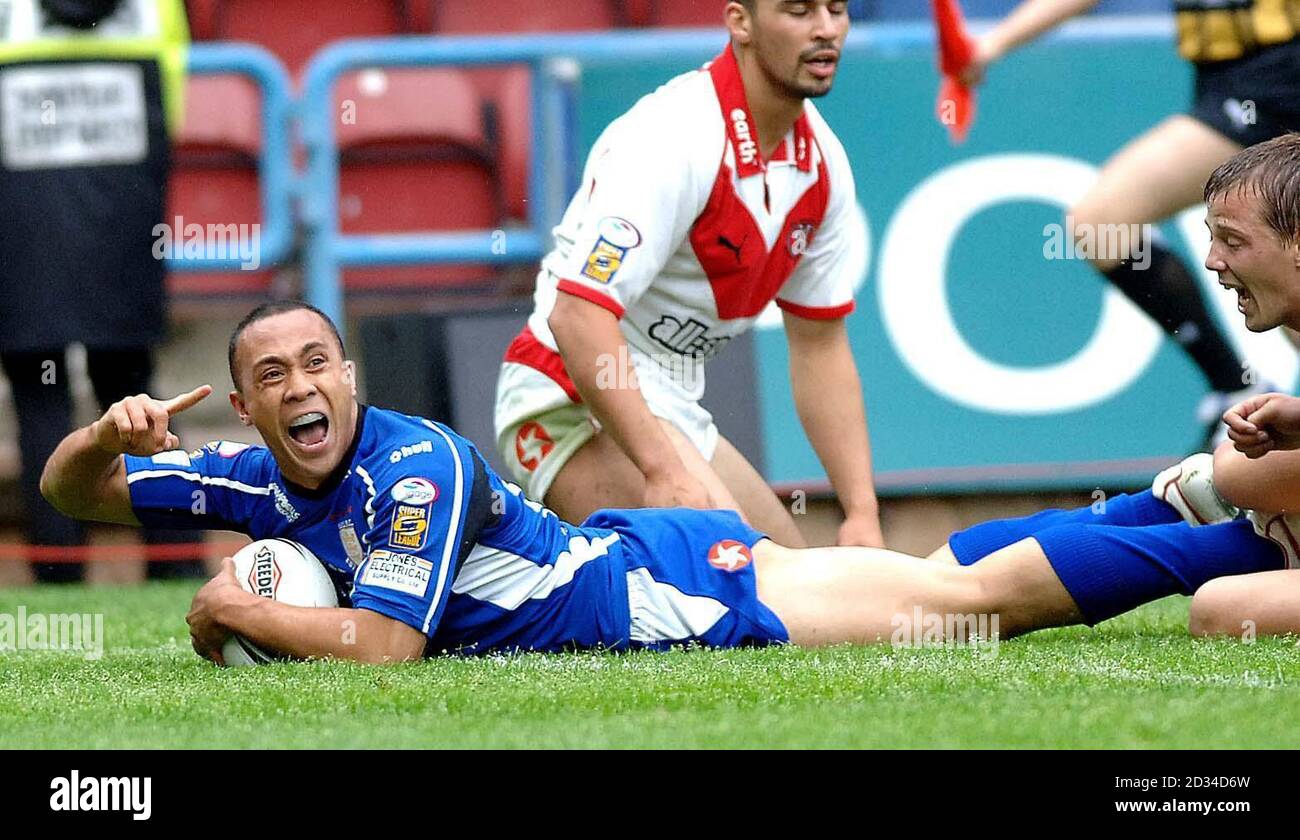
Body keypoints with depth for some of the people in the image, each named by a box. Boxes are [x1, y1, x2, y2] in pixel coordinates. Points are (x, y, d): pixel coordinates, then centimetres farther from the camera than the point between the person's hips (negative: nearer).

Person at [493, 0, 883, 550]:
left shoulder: (823, 160, 4)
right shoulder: (675, 139, -23)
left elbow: (820, 347, 12)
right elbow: (577, 316, -30)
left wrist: (862, 513, 4)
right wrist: (663, 472, -34)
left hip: (675, 411, 9)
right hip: (576, 401, -9)